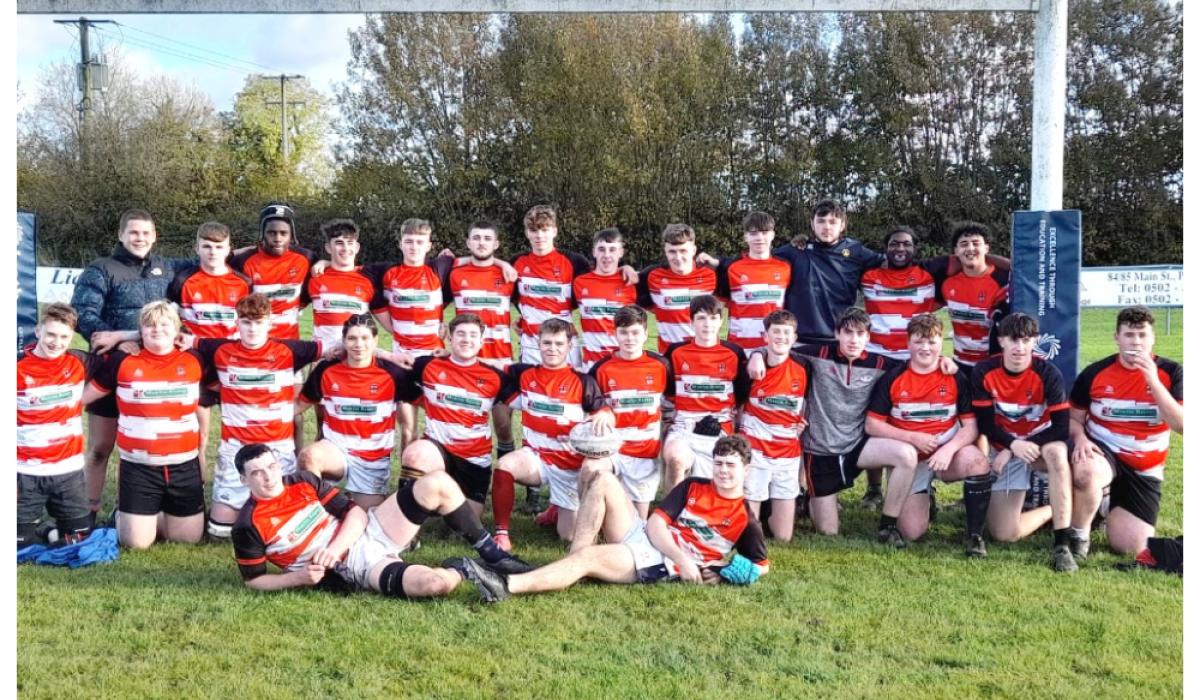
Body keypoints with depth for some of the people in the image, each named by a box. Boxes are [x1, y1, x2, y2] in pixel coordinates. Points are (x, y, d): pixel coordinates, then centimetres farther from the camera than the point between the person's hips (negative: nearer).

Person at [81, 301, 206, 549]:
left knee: (190, 538, 5)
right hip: (138, 468, -2)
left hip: (185, 466, 2)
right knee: (137, 542, -3)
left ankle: (165, 516, 38)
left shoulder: (194, 360, 0)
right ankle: (123, 516, 32)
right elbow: (82, 396, 6)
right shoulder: (122, 361, -3)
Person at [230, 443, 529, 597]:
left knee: (437, 484, -15)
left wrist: (335, 548, -15)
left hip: (369, 532, 6)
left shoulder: (304, 482, 5)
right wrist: (299, 578, -17)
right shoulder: (249, 526, -8)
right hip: (354, 570, -6)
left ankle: (489, 552, 1)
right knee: (436, 583, -33)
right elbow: (253, 580, -1)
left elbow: (356, 513, 4)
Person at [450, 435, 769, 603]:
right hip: (641, 536, 5)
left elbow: (762, 565, 4)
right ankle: (575, 558, -18)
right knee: (604, 479, -11)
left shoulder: (745, 519, 4)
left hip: (661, 566, -5)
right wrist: (682, 556, -16)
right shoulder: (693, 487, 12)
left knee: (586, 559, -30)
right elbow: (655, 523, 4)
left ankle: (505, 586, -44)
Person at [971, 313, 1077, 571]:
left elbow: (1061, 427, -18)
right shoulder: (984, 373, -12)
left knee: (1057, 453, -41)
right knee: (1003, 534, -11)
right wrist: (1013, 445, -29)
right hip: (1006, 449, 2)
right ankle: (1054, 509, 18)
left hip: (1042, 444, -2)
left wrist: (1010, 452, -22)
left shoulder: (1048, 373, -17)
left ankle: (1062, 545, -35)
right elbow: (985, 423, -8)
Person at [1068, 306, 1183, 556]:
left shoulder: (1171, 373, -7)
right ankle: (1079, 536, -14)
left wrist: (1154, 382, -28)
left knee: (1130, 548, -5)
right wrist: (1080, 438, -19)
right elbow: (1074, 418, 5)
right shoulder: (1094, 373, -5)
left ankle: (1112, 508, 31)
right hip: (1103, 451, -1)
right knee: (1085, 471, -41)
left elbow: (1183, 425, -19)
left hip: (1145, 469, 1)